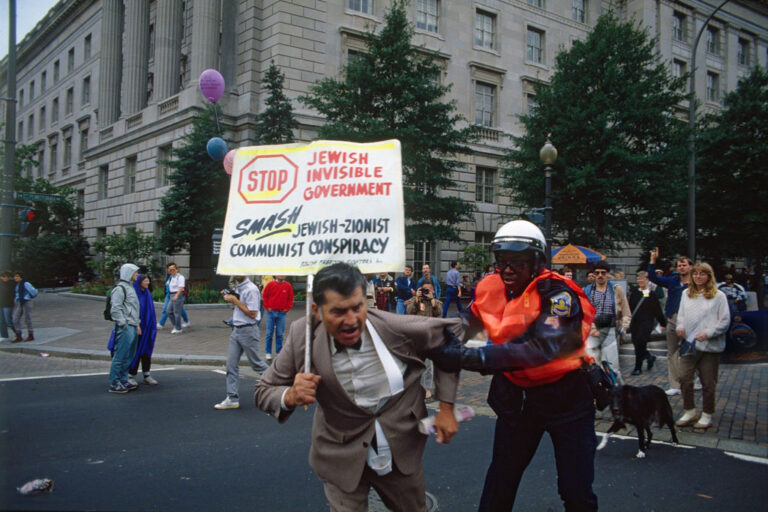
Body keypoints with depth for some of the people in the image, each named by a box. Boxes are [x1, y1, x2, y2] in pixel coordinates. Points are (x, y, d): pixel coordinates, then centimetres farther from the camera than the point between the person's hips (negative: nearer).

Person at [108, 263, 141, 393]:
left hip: (133, 328, 10)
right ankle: (114, 384, 0)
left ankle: (123, 380, 22)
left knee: (128, 356, 14)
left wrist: (137, 324, 19)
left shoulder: (130, 287, 20)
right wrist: (123, 324, -17)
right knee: (120, 356, -6)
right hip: (125, 329, -10)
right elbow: (115, 309, -18)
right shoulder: (120, 288, -11)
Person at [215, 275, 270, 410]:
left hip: (248, 330, -9)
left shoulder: (251, 289, -16)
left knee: (256, 363, 4)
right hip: (236, 329, 9)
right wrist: (229, 297, 5)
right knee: (231, 364, 4)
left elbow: (252, 313, -20)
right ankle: (232, 398, 8)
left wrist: (235, 300, -19)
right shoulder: (238, 288, 12)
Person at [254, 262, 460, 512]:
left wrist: (446, 407, -7)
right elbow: (264, 391, -7)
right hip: (342, 460, -1)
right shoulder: (303, 336, -19)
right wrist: (290, 396, -31)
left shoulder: (398, 328, -22)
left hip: (402, 453, 1)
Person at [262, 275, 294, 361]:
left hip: (282, 313, 1)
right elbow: (264, 296, 6)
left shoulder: (288, 286, 2)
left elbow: (290, 298, 9)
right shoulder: (270, 284, -1)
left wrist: (287, 308, 2)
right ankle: (268, 353, 11)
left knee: (279, 334, 4)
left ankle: (279, 352, 14)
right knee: (269, 333, 3)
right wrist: (267, 307, 1)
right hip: (271, 312, -1)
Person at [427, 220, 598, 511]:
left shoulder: (557, 295, -23)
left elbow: (541, 348, -37)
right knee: (501, 476, 14)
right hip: (517, 394, 4)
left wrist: (469, 358, -43)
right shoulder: (492, 290, -7)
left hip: (566, 395, -4)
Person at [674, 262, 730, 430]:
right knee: (684, 378, 0)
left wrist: (708, 333, -16)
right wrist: (680, 327, -5)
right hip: (689, 343, 4)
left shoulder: (718, 296, -3)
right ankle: (689, 412, 16)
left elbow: (725, 320, -5)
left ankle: (707, 416, 19)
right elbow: (681, 314, 15)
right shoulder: (686, 294, 11)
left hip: (710, 346, -3)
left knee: (708, 382, 6)